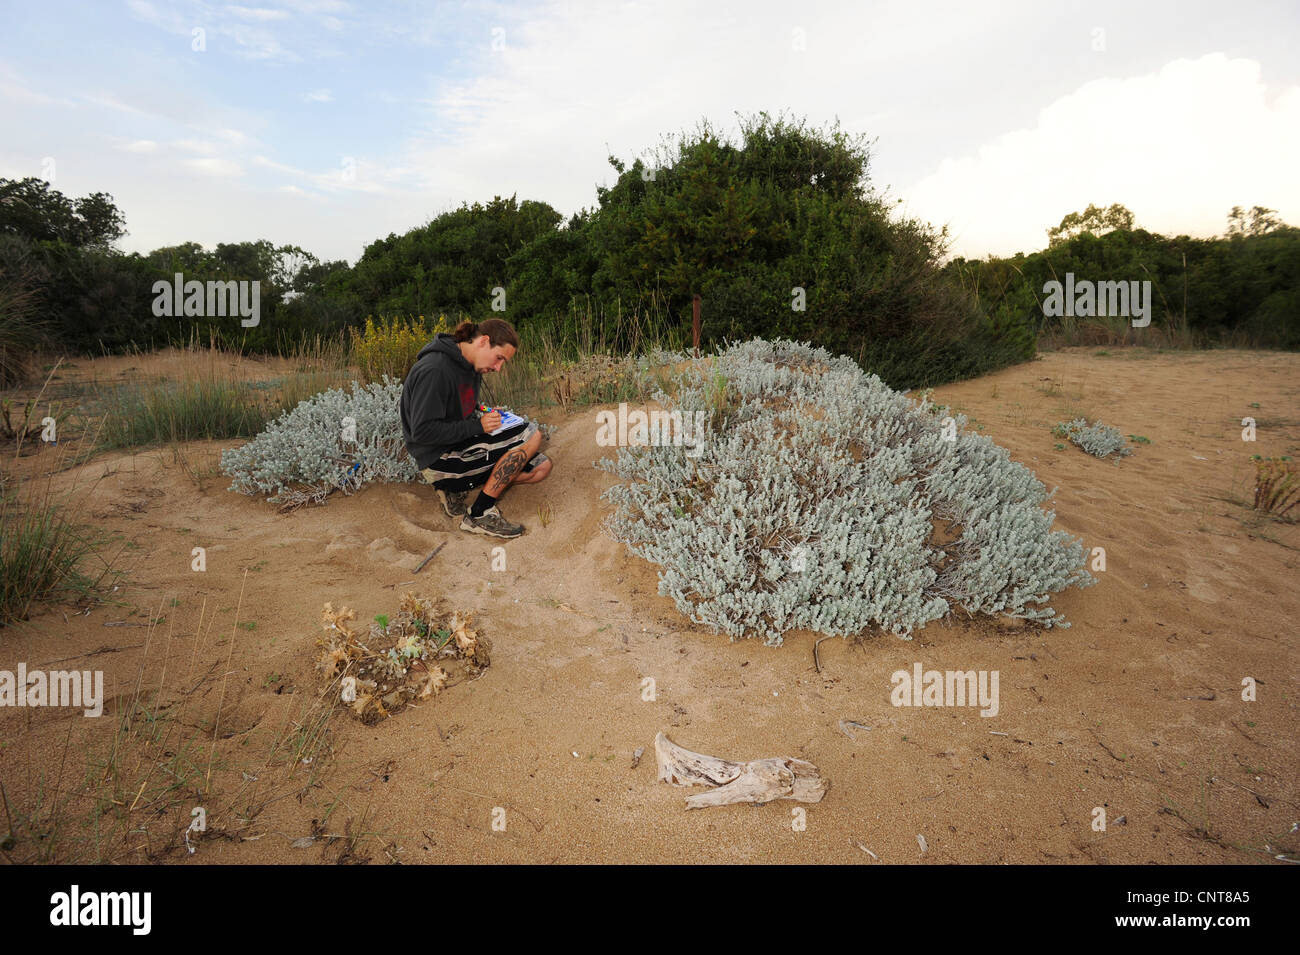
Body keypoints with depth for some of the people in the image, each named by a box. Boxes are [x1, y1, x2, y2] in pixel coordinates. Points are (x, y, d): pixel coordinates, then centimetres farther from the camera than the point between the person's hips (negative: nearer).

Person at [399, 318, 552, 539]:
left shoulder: (471, 367, 9)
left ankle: (459, 489, 4)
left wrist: (487, 414, 3)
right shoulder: (433, 371, -21)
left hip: (460, 446, 10)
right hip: (437, 460, -10)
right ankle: (479, 515, -12)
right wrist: (478, 425, -22)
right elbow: (422, 431, -24)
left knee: (541, 467, 1)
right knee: (532, 436, -19)